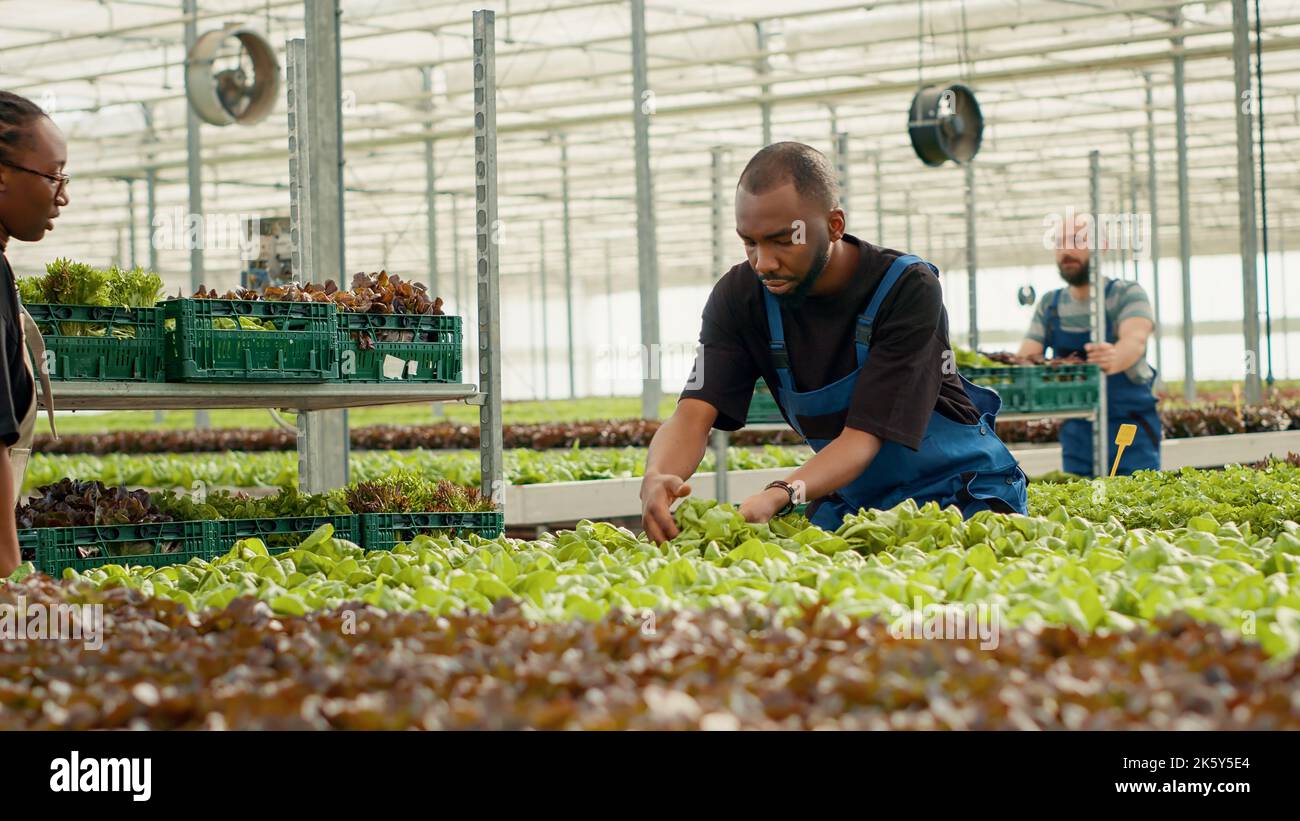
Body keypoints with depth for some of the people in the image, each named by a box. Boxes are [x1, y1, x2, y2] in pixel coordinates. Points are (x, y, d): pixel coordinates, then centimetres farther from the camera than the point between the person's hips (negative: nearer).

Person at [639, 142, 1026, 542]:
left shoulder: (909, 289, -24)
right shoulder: (738, 296, -11)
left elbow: (864, 437, -30)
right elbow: (694, 415, -21)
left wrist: (778, 496, -49)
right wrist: (656, 479, -45)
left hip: (962, 490, -3)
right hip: (855, 494, 3)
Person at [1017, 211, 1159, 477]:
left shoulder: (1127, 294, -5)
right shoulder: (1049, 305, 8)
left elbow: (1135, 341, -25)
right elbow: (1025, 357, -1)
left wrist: (1115, 358, -49)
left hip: (1131, 430, -4)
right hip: (1076, 432, 4)